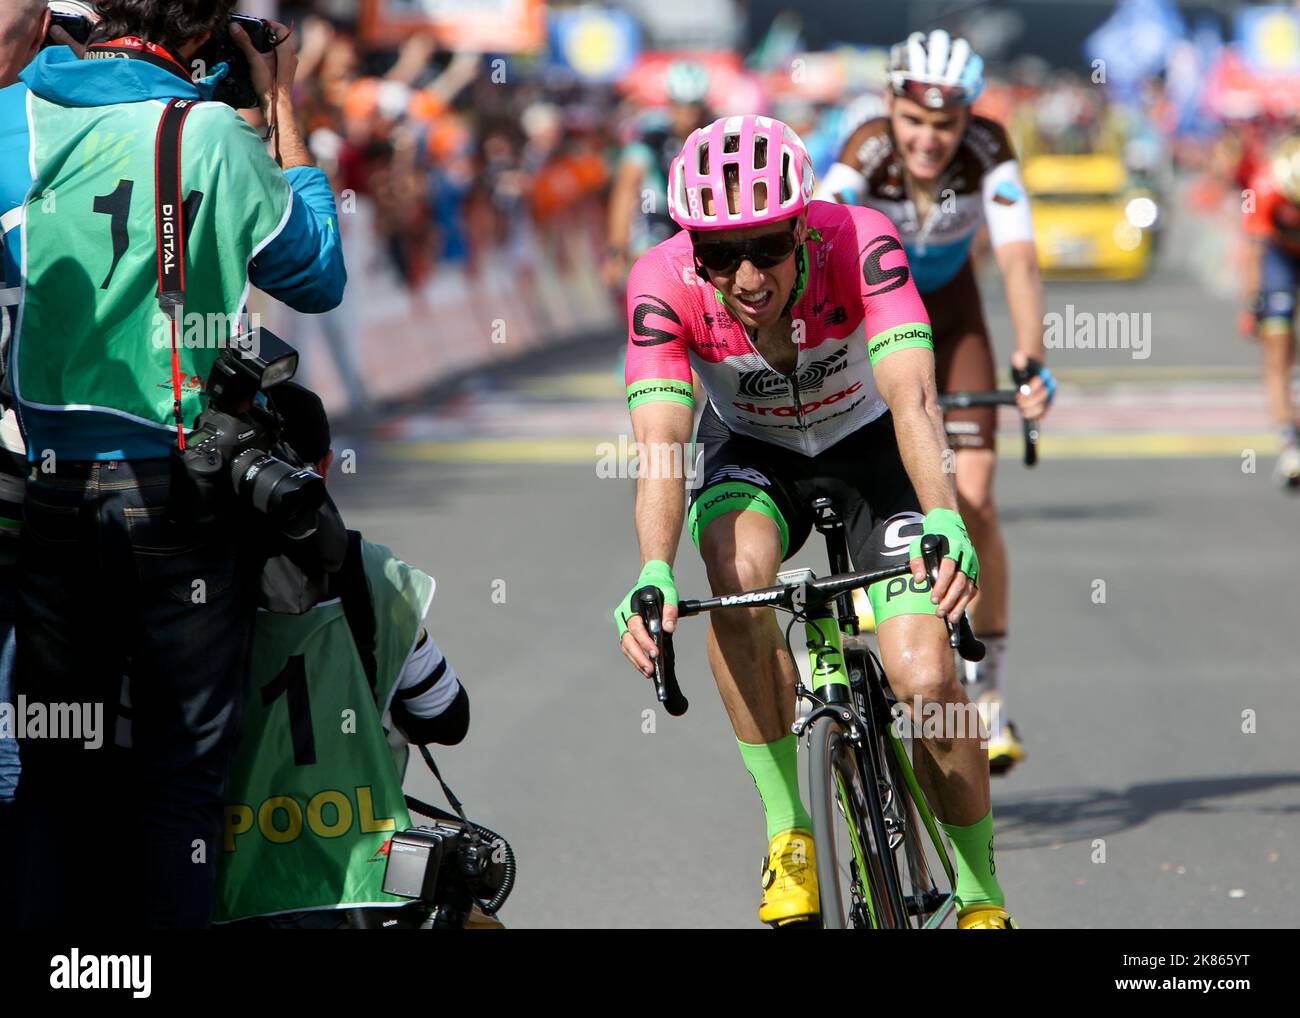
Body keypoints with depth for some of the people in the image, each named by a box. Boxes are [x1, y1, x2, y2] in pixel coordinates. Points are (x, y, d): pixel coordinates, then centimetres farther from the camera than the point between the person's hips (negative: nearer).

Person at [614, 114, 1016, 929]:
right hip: (753, 455, 1)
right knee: (737, 576, -35)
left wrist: (945, 520, -59)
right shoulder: (663, 284, -28)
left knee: (927, 682, -18)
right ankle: (788, 830, -19)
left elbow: (911, 397, -41)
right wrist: (653, 577, -54)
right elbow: (662, 444, -37)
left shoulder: (860, 243, -32)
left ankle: (982, 898, 6)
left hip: (867, 445, -1)